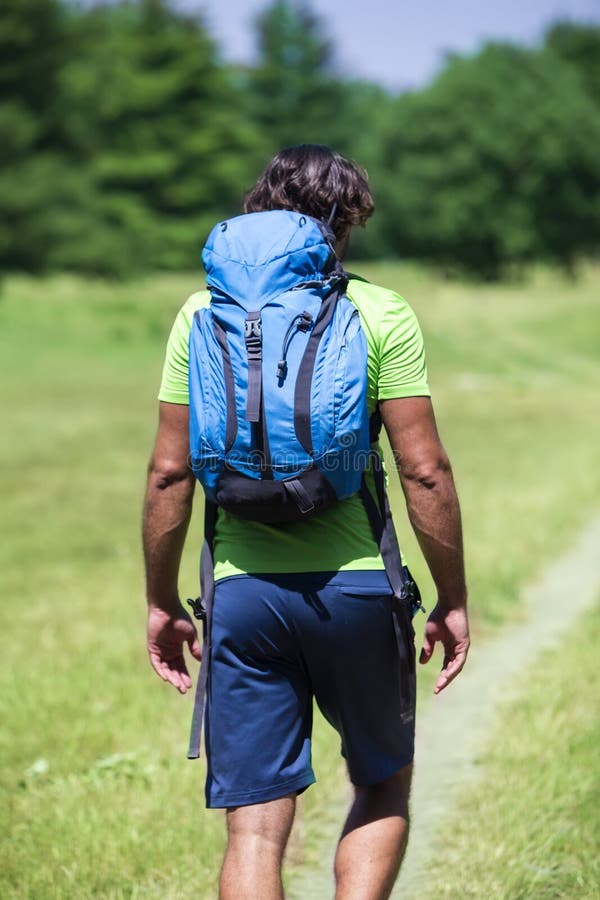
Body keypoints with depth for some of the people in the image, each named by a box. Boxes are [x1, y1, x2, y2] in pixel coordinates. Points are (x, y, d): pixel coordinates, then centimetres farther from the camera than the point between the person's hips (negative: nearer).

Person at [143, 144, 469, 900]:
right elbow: (423, 471, -6)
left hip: (242, 590, 1)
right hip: (354, 584, -1)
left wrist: (162, 603, 11)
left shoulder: (203, 314, 4)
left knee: (254, 825, 4)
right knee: (384, 784, 20)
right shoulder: (380, 313, -2)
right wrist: (452, 600, 3)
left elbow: (169, 473, 2)